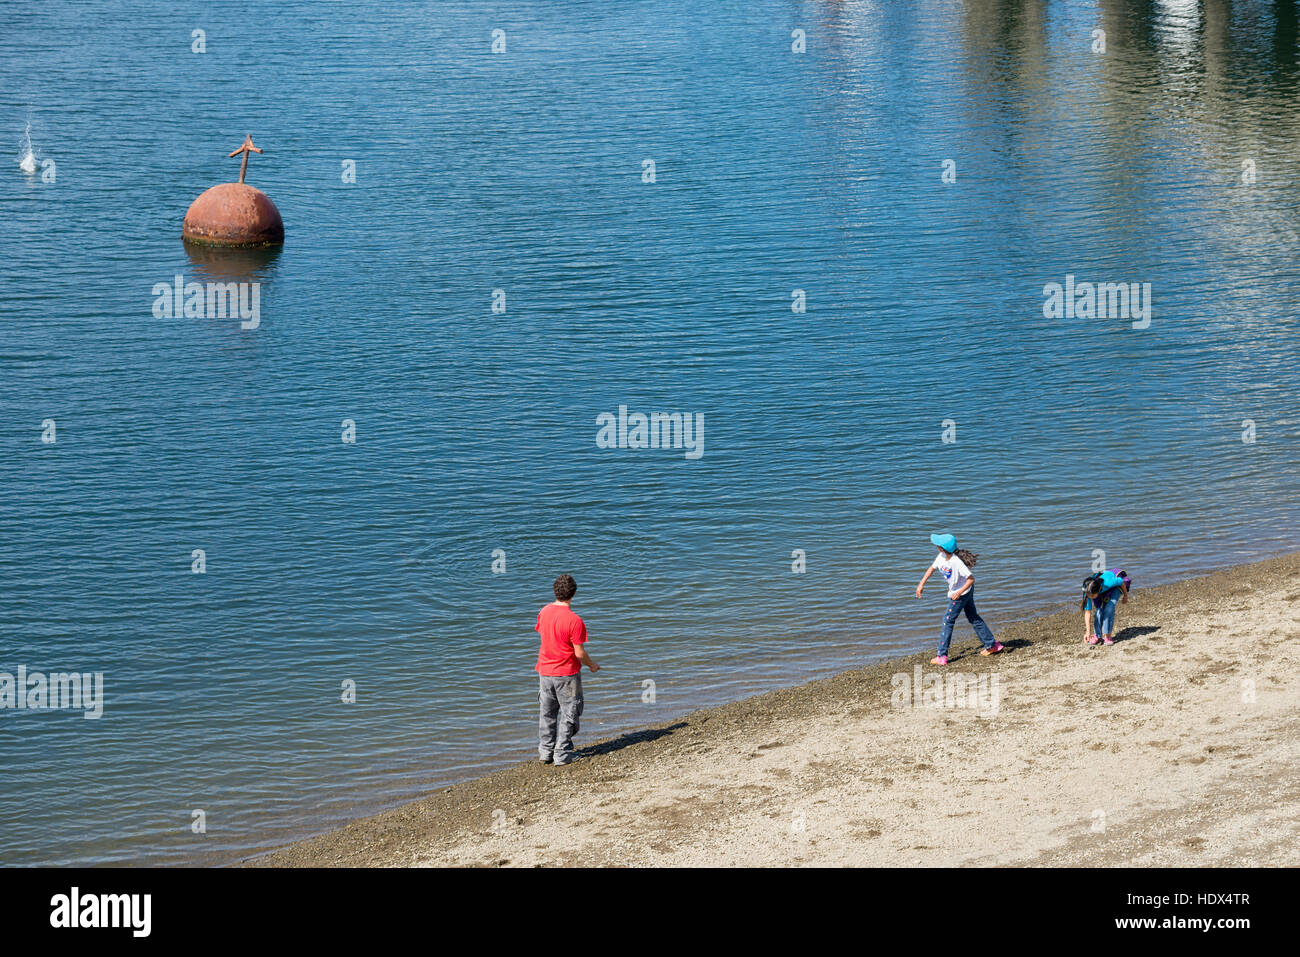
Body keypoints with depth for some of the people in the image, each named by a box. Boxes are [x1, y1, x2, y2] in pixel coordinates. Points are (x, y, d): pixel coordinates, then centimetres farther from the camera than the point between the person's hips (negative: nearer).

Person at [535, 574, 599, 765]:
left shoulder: (544, 612, -5)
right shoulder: (574, 620, -22)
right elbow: (579, 653, -18)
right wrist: (592, 665, 1)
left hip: (545, 671, 5)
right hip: (567, 673, -5)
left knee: (547, 713, 18)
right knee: (568, 714, 8)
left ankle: (545, 752, 22)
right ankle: (562, 755, 9)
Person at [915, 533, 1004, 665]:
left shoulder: (956, 562, -33)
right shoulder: (941, 557, -9)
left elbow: (971, 579, -28)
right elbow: (932, 568, 8)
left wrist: (959, 592, -32)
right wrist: (921, 584, 2)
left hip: (962, 593, -9)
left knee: (948, 621, -3)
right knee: (973, 618, 18)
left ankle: (942, 656, 1)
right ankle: (992, 645, 28)